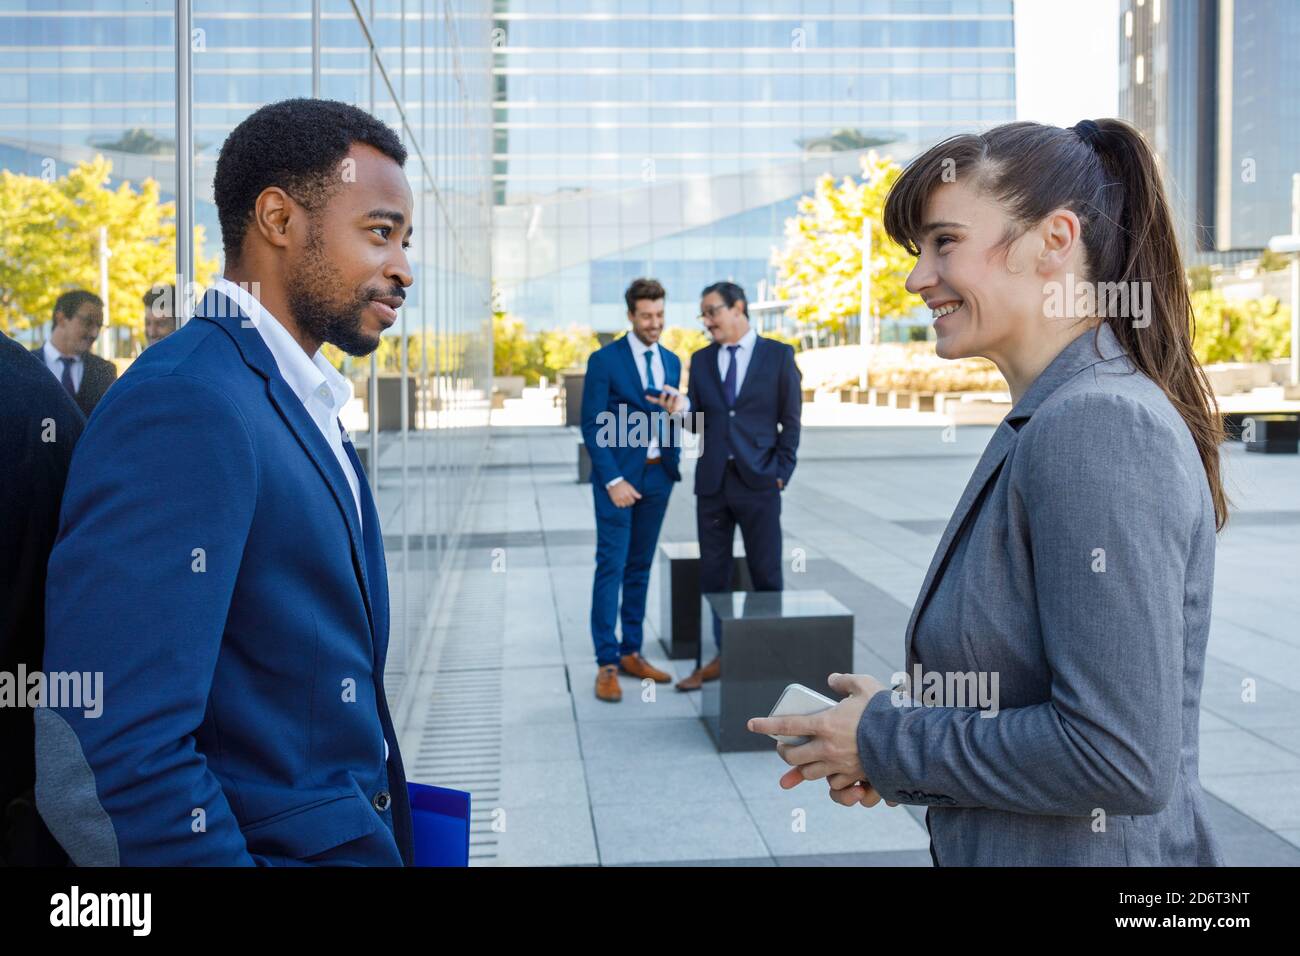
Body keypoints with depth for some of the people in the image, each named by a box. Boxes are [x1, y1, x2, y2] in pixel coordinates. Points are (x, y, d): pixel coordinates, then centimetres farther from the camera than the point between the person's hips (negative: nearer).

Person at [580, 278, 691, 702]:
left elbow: (672, 422, 14)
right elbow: (592, 426, -9)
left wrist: (680, 406, -10)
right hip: (618, 475, -5)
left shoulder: (671, 362, 11)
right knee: (611, 567, -6)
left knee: (640, 568, 11)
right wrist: (613, 480, -15)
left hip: (658, 476, 6)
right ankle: (607, 663, -2)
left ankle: (631, 653, 20)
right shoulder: (604, 360, -6)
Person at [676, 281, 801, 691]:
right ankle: (719, 656, 16)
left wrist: (781, 473, -6)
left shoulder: (778, 355, 1)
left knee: (766, 574, 2)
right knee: (713, 573, 7)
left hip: (757, 482, -3)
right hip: (712, 482, 4)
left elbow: (790, 421, 1)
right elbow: (696, 420, 11)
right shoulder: (701, 360, 10)